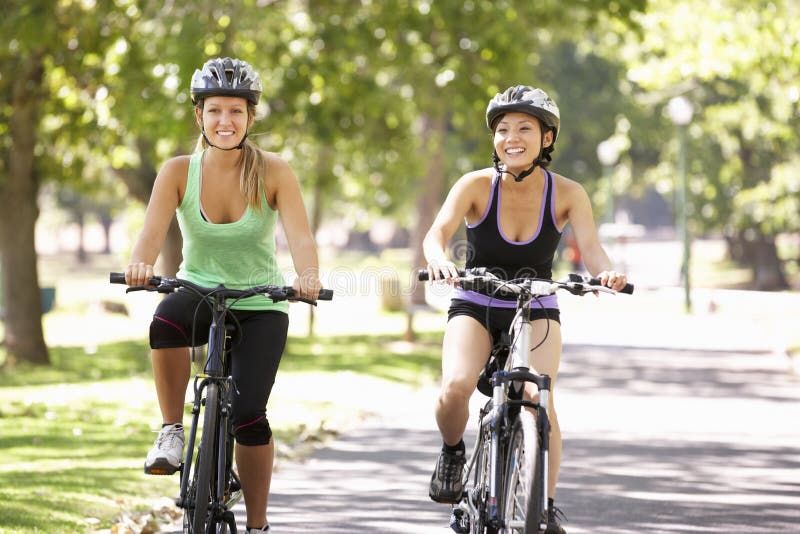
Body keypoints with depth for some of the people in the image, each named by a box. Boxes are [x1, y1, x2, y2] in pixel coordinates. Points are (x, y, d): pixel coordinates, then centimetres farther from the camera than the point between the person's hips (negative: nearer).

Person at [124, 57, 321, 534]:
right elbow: (153, 231, -20)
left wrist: (309, 276, -43)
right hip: (199, 291, 1)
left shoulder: (273, 172, -10)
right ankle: (172, 432, -15)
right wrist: (140, 265, -43)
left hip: (260, 306, -1)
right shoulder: (179, 172, -7)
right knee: (167, 323, -36)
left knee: (249, 414, -15)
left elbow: (300, 235, -21)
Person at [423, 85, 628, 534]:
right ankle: (452, 452, 5)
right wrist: (439, 260, -50)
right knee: (455, 388, -28)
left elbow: (591, 247, -21)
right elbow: (437, 233, -27)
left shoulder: (567, 194, -10)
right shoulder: (477, 185, -13)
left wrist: (607, 273, -45)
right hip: (475, 309, 0)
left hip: (536, 313, 0)